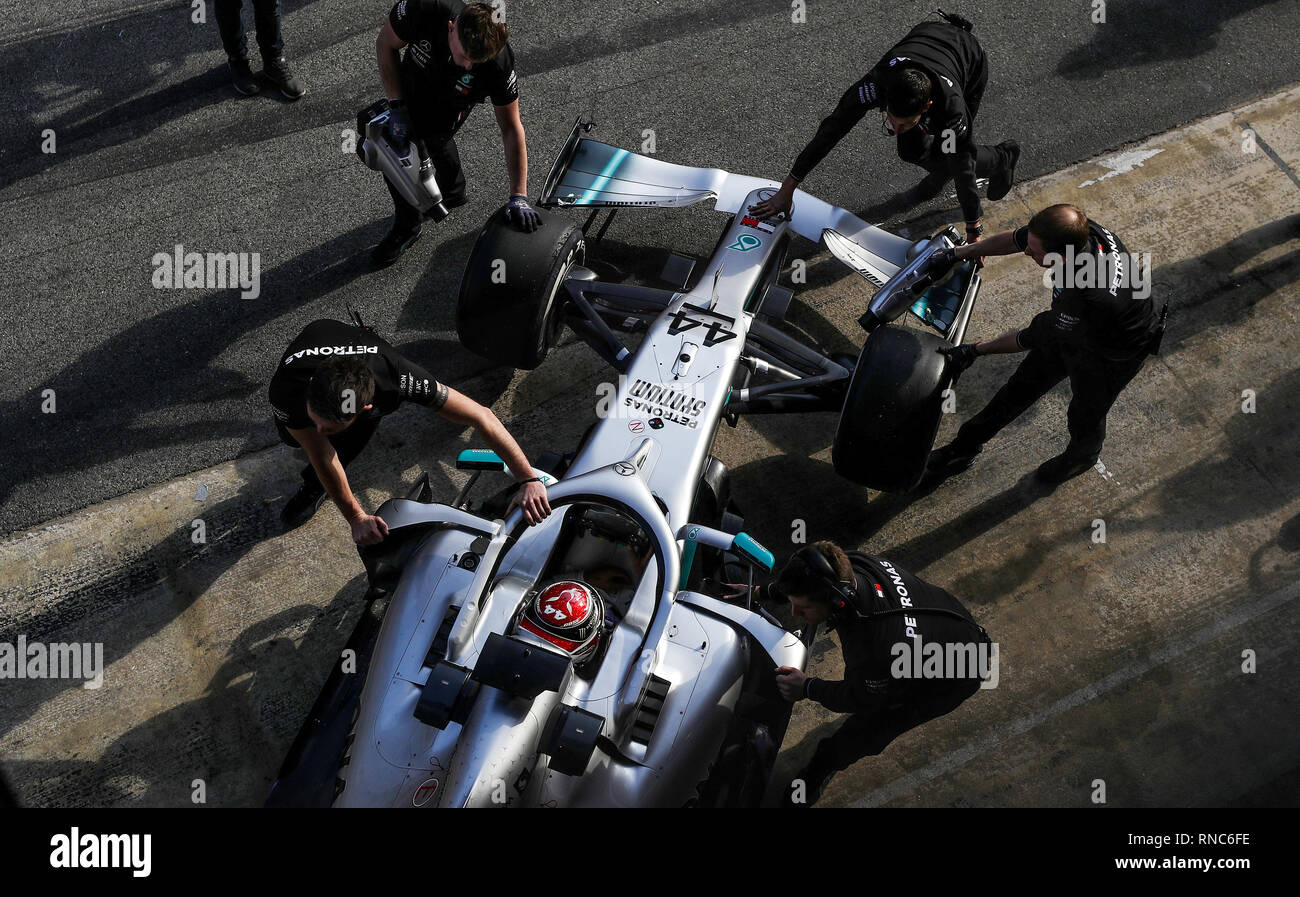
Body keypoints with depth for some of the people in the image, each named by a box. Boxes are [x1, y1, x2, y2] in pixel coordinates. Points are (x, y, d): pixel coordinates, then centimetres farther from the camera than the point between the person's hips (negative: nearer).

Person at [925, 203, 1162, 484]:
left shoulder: (1085, 301, -48)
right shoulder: (1079, 231, -29)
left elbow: (1031, 337, -29)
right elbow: (1014, 239, -8)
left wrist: (974, 350, -17)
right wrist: (956, 254, 1)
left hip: (1111, 356, -7)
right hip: (1070, 329, 7)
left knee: (1086, 412, 20)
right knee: (1022, 385, 17)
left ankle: (1082, 456, 55)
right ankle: (966, 445, 34)